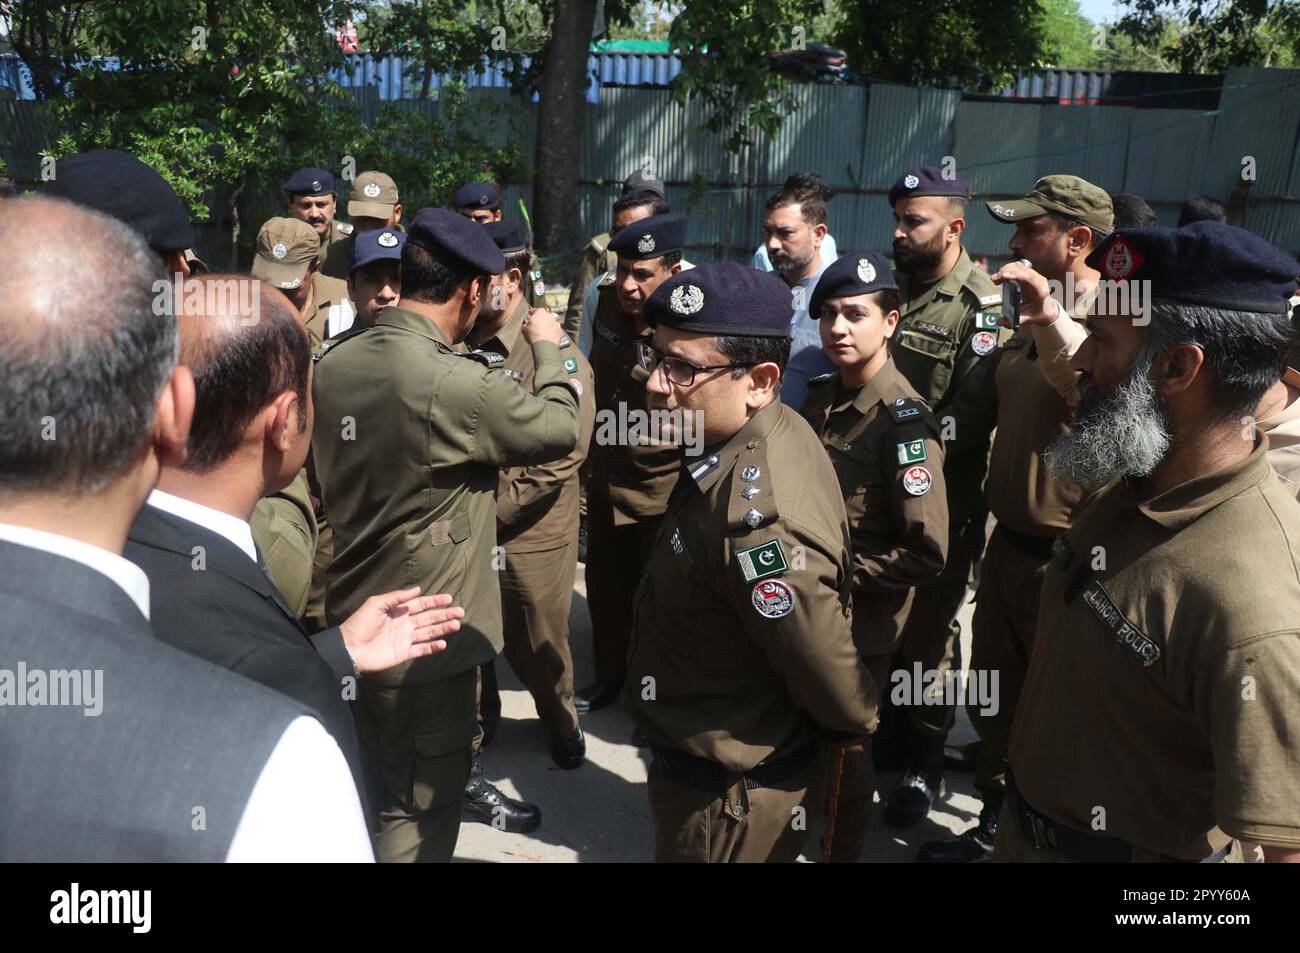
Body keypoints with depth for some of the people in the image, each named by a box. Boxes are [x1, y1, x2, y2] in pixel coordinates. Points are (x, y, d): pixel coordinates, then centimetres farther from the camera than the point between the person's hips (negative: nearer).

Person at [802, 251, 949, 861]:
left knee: (844, 748, 13)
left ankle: (842, 849, 37)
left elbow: (927, 554, -25)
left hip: (859, 623, -6)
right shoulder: (818, 397, 1)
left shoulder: (903, 422, -21)